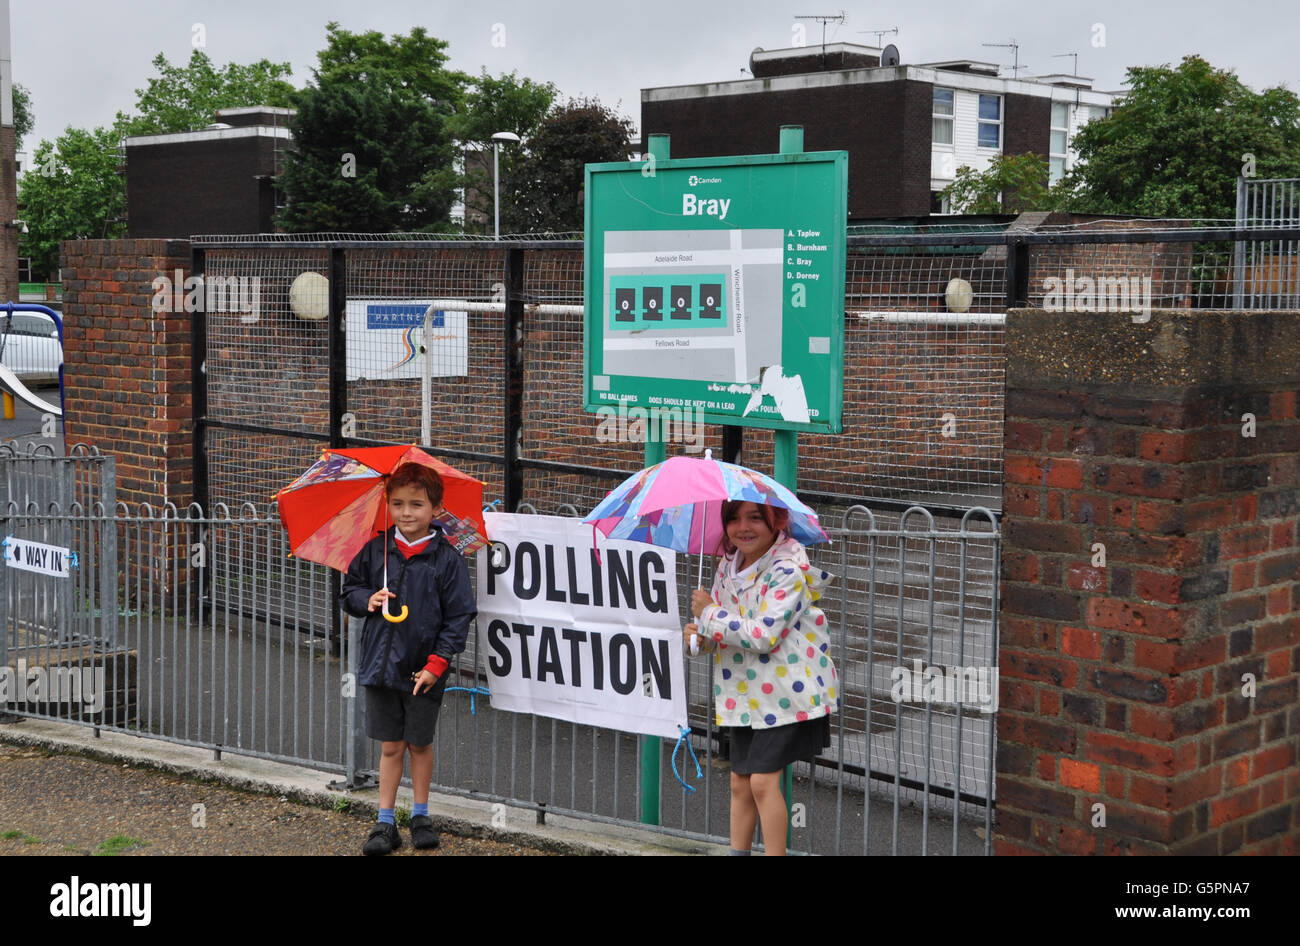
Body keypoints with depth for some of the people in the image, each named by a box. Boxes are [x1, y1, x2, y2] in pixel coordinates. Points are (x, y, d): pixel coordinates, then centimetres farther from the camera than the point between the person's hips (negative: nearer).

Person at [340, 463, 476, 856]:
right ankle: (385, 822, 17)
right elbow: (350, 589, 14)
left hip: (423, 672, -2)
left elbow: (459, 616, -7)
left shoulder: (447, 559, -8)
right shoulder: (376, 550, 1)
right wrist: (368, 599, -9)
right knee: (391, 745, 9)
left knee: (420, 744, 12)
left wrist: (436, 664, -12)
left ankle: (420, 816, 28)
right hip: (381, 665, 2)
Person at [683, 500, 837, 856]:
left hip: (785, 690, -7)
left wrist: (709, 613, -17)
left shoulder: (788, 572, -18)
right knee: (740, 782, 12)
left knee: (763, 779, -10)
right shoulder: (729, 565, 6)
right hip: (744, 692, 8)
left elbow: (763, 635, -25)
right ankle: (738, 851, 21)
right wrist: (702, 633, -4)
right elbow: (725, 625, 19)